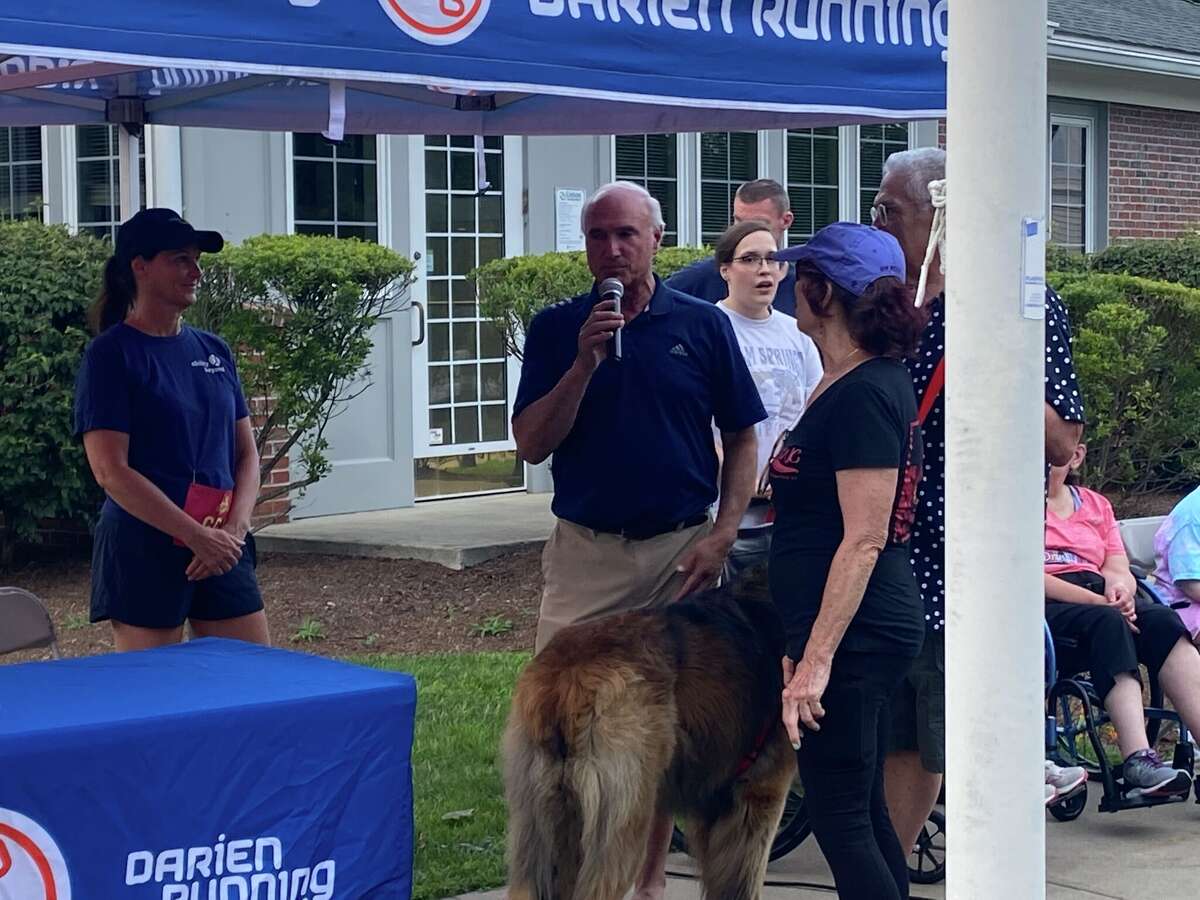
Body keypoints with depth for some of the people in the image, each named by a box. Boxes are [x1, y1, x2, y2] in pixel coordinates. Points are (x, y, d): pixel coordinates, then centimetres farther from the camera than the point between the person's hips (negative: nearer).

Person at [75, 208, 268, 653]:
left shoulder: (214, 350, 12)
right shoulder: (111, 354, -6)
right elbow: (110, 471, -13)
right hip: (144, 552, -5)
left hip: (223, 548, 6)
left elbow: (247, 453, 13)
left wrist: (235, 528, -6)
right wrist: (199, 536, -17)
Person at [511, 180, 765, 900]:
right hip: (585, 550, 0)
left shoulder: (703, 324, 2)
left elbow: (743, 441, 5)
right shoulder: (557, 328, 4)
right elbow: (531, 444, -3)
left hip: (681, 550, 0)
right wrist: (585, 363, -14)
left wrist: (721, 537, -5)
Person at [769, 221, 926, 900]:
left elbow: (864, 539, -22)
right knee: (864, 813, 16)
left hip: (852, 634, -10)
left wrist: (816, 659, -24)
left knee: (840, 819, -4)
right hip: (858, 633, 10)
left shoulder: (863, 394, -18)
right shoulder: (863, 382, 13)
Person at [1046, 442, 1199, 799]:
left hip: (1101, 600, 5)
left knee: (1162, 620, -25)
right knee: (1109, 623, -35)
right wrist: (1095, 601, -17)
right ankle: (1138, 760, -50)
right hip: (1046, 606, -5)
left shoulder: (1096, 505, 26)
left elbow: (1119, 570, 15)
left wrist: (1119, 587, -11)